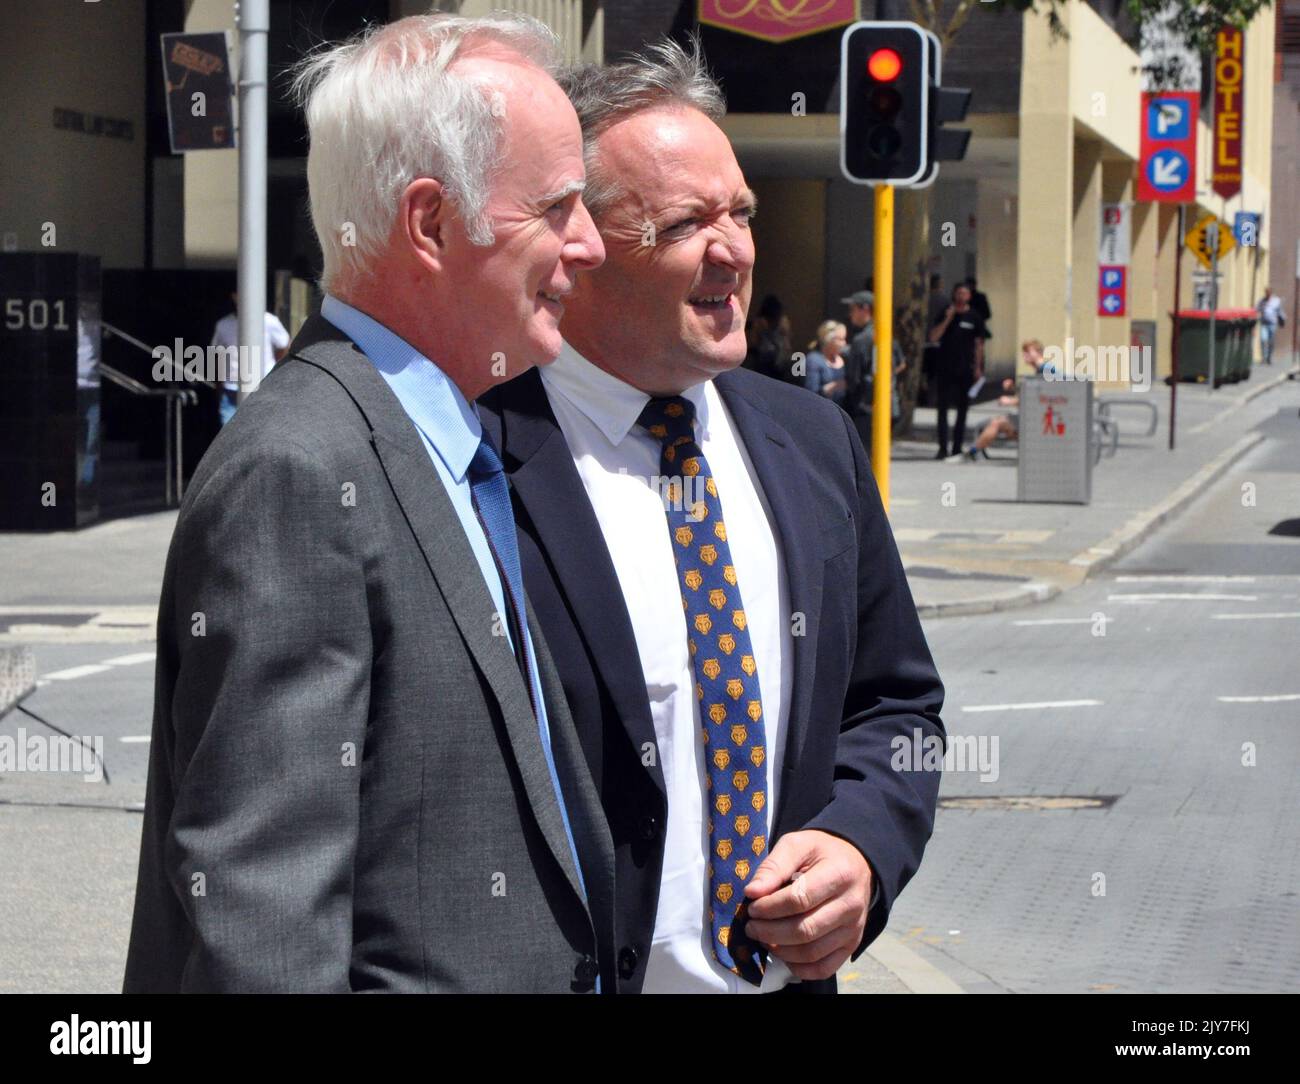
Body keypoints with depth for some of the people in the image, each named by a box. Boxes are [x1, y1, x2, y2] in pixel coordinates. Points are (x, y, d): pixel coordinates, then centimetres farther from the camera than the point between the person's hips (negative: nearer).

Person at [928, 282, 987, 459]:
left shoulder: (974, 317, 4)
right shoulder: (945, 314, 6)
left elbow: (979, 343, 5)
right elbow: (933, 337, -2)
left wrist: (978, 368, -1)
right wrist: (947, 320, -12)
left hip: (965, 370, -1)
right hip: (944, 368, 1)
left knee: (962, 409, 4)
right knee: (943, 408, -2)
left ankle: (957, 449, 9)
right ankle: (943, 448, -1)